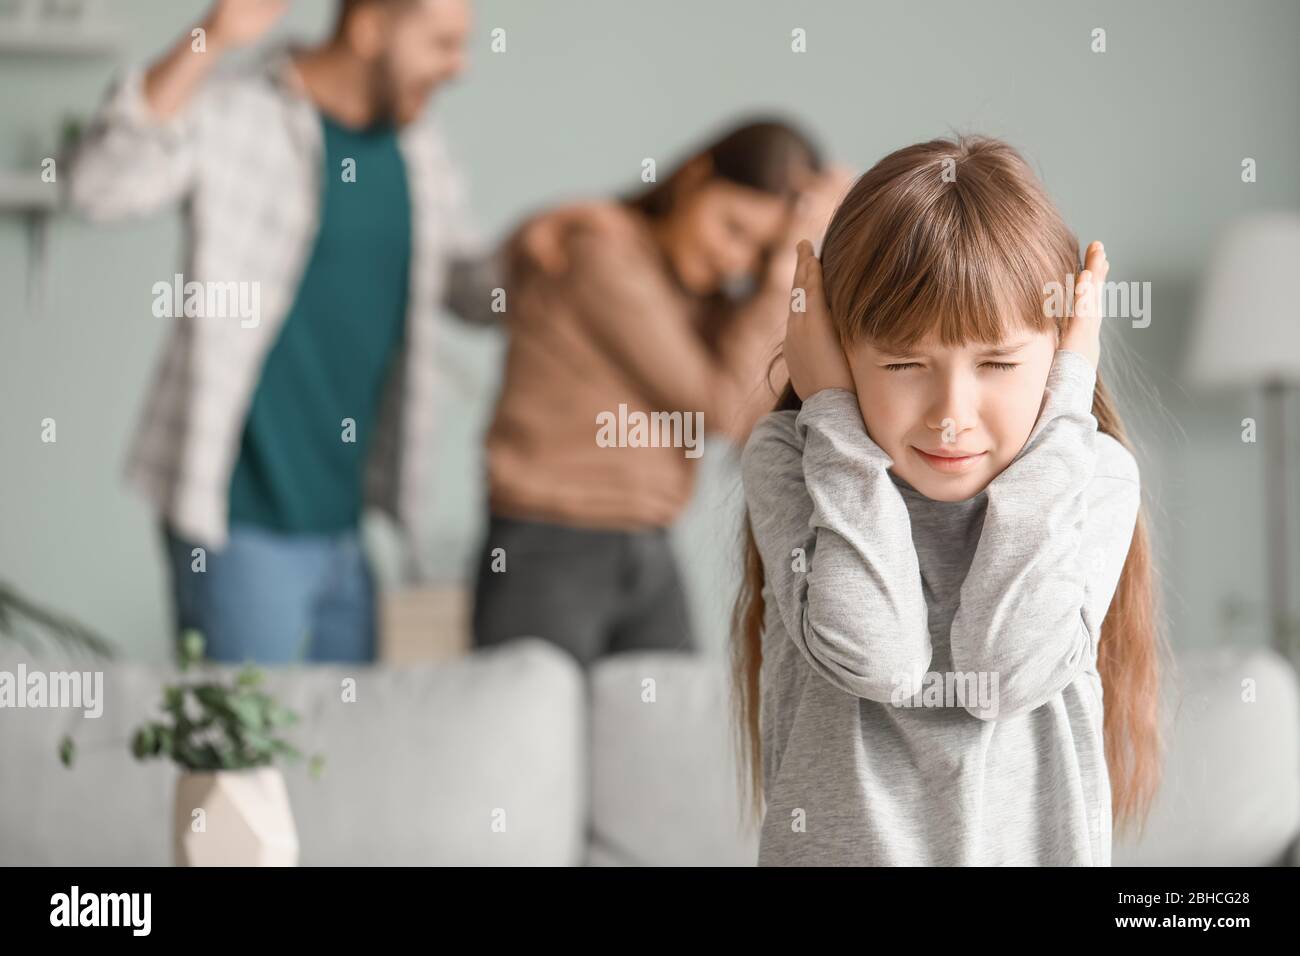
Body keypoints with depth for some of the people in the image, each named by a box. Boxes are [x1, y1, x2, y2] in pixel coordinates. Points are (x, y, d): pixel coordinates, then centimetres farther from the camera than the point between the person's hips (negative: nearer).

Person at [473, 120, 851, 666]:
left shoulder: (702, 286, 10)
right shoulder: (600, 251, -14)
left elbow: (758, 417, -3)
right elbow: (721, 408, -14)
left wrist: (788, 268, -6)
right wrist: (786, 272, -12)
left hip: (648, 565, 7)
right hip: (546, 559, -7)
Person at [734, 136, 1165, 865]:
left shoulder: (1090, 474, -3)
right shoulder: (792, 459, -5)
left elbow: (1009, 666, -18)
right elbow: (872, 656, -20)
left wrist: (1064, 406, -13)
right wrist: (833, 406, -14)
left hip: (1037, 844, 1)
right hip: (834, 842, -1)